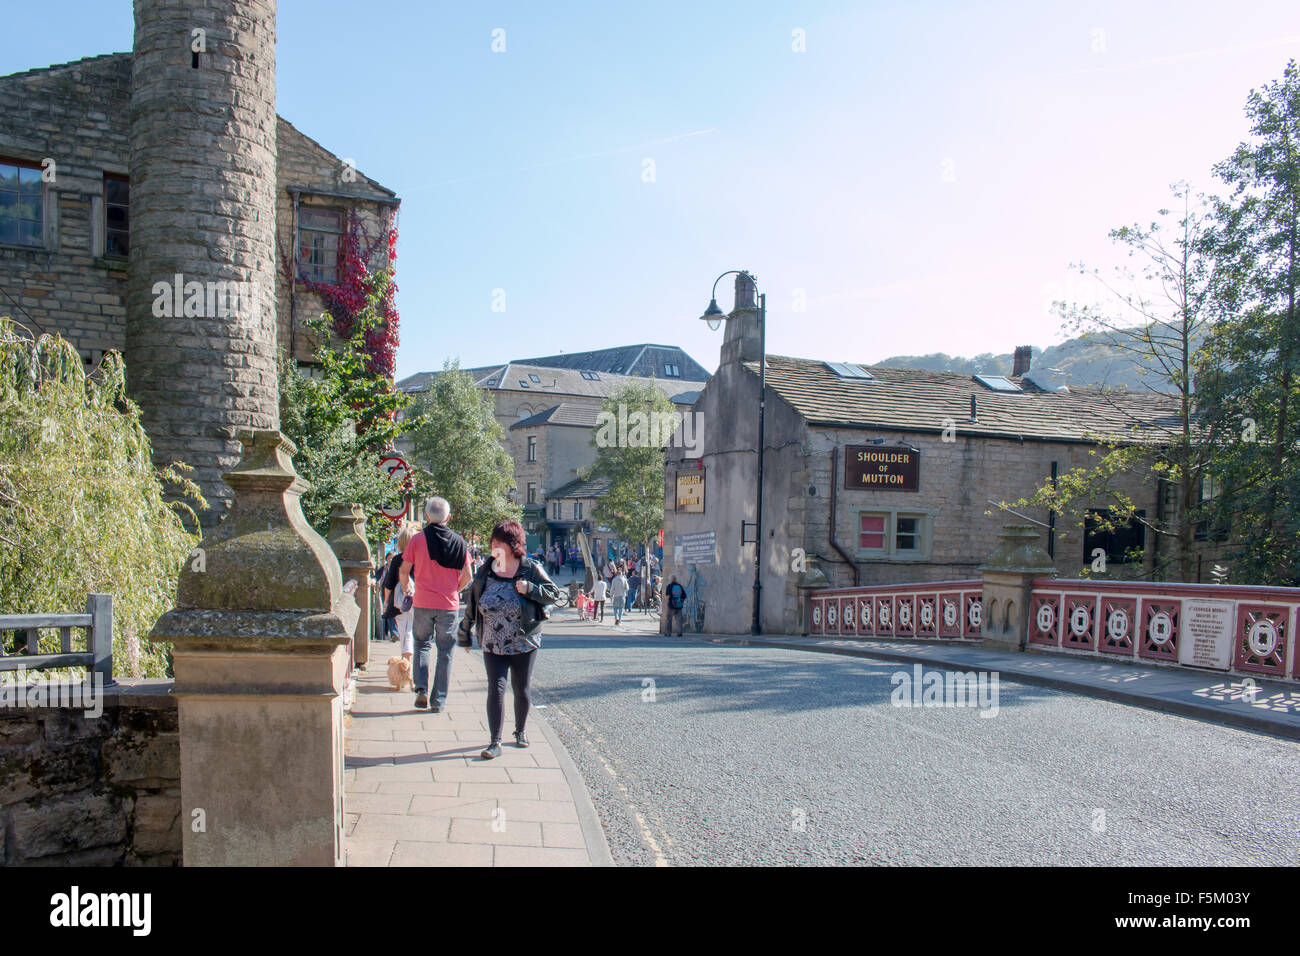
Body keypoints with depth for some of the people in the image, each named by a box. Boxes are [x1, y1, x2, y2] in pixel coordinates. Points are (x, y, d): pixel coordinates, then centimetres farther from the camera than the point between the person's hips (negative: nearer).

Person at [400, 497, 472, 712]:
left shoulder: (417, 539, -5)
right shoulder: (458, 542, 0)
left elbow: (404, 571, 0)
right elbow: (467, 576, 2)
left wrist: (406, 586, 20)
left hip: (423, 603, 0)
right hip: (449, 605, 1)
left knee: (421, 645, 18)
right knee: (445, 652, 8)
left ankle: (421, 689, 2)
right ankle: (439, 701, 10)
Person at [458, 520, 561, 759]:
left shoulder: (531, 569, -8)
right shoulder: (484, 572, 1)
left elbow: (554, 594, -7)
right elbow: (472, 603, 10)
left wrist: (530, 589, -22)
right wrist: (465, 631, 13)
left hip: (524, 643, -1)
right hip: (492, 646, 2)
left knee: (521, 690, 10)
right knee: (496, 688, -7)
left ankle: (521, 731, 32)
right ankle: (495, 742, -2)